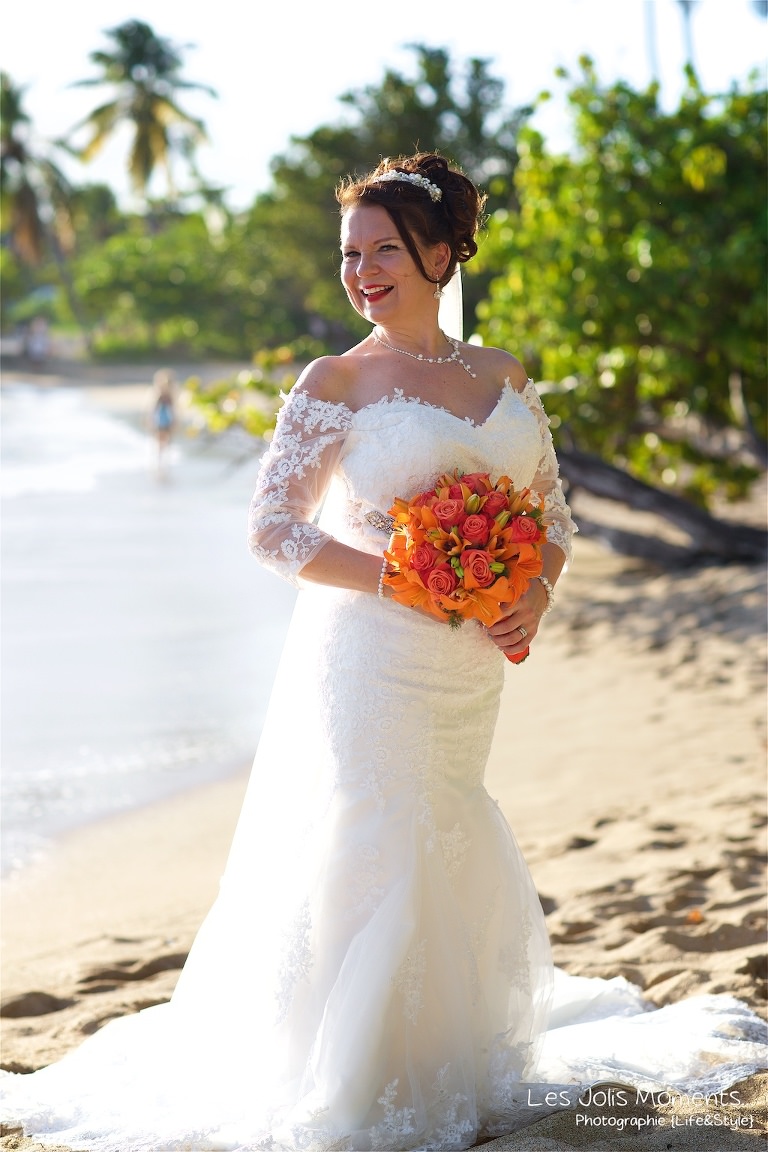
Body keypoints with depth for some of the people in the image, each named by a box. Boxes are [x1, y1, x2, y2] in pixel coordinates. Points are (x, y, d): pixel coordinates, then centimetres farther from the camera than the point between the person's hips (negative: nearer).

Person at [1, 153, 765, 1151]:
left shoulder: (502, 376, 9)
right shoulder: (336, 383, -4)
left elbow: (553, 514, 15)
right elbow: (276, 530, -9)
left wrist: (536, 598, -6)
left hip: (472, 674, 5)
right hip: (375, 661, -5)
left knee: (451, 872, 15)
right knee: (378, 866, -5)